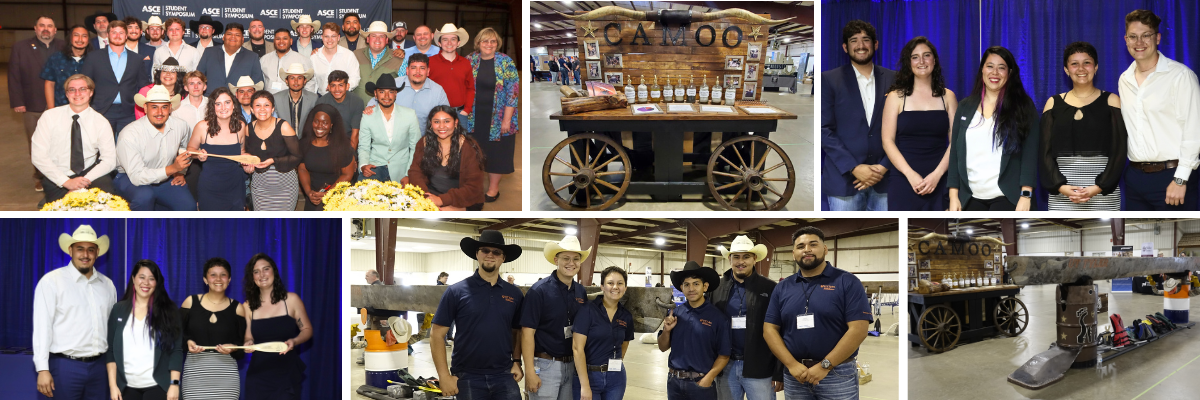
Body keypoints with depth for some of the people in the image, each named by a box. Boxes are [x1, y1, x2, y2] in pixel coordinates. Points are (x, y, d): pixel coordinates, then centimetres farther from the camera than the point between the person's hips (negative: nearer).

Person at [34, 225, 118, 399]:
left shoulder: (108, 285, 13)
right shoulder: (51, 281, -2)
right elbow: (42, 327, -7)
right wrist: (42, 369, -13)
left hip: (99, 366, 5)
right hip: (63, 367, -5)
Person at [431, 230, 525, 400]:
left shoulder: (514, 294, 7)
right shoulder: (456, 291, -3)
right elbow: (437, 335, -3)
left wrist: (517, 362, 2)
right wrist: (444, 376, -9)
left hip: (504, 376, 2)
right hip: (467, 378, -2)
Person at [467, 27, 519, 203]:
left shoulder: (506, 62, -10)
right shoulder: (470, 60, 0)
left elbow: (512, 92, -11)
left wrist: (507, 119, -14)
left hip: (497, 118, -3)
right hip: (475, 116, 3)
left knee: (496, 150, 7)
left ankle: (494, 187, 21)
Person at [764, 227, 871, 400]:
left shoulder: (848, 282, -3)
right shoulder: (782, 288, 8)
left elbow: (858, 330, -11)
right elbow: (769, 329, 5)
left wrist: (824, 366, -15)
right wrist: (791, 364, -9)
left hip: (838, 375, -3)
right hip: (795, 376, 3)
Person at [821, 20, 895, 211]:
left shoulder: (893, 79, 9)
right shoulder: (829, 79, 3)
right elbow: (824, 129, -3)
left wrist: (884, 166, -5)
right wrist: (854, 168, -11)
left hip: (884, 178, 2)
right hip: (844, 179, -2)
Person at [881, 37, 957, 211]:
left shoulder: (947, 97, 9)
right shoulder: (896, 97, 4)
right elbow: (887, 141, -2)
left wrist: (937, 174, -11)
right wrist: (911, 175, -13)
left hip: (939, 181, 1)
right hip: (903, 181, -1)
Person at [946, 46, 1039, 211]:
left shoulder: (1023, 106, 3)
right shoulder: (965, 107, 12)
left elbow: (1030, 153, -3)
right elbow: (955, 153, 11)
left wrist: (1026, 195, -12)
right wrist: (953, 195, 4)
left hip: (1008, 197, -3)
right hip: (971, 198, 3)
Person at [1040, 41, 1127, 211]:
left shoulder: (1111, 101, 8)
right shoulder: (1054, 103, 12)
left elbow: (1119, 151, 1)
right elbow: (1046, 151, 6)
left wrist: (1099, 187, -11)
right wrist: (1060, 186, -10)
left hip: (1103, 189, -1)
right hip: (1061, 192, 1)